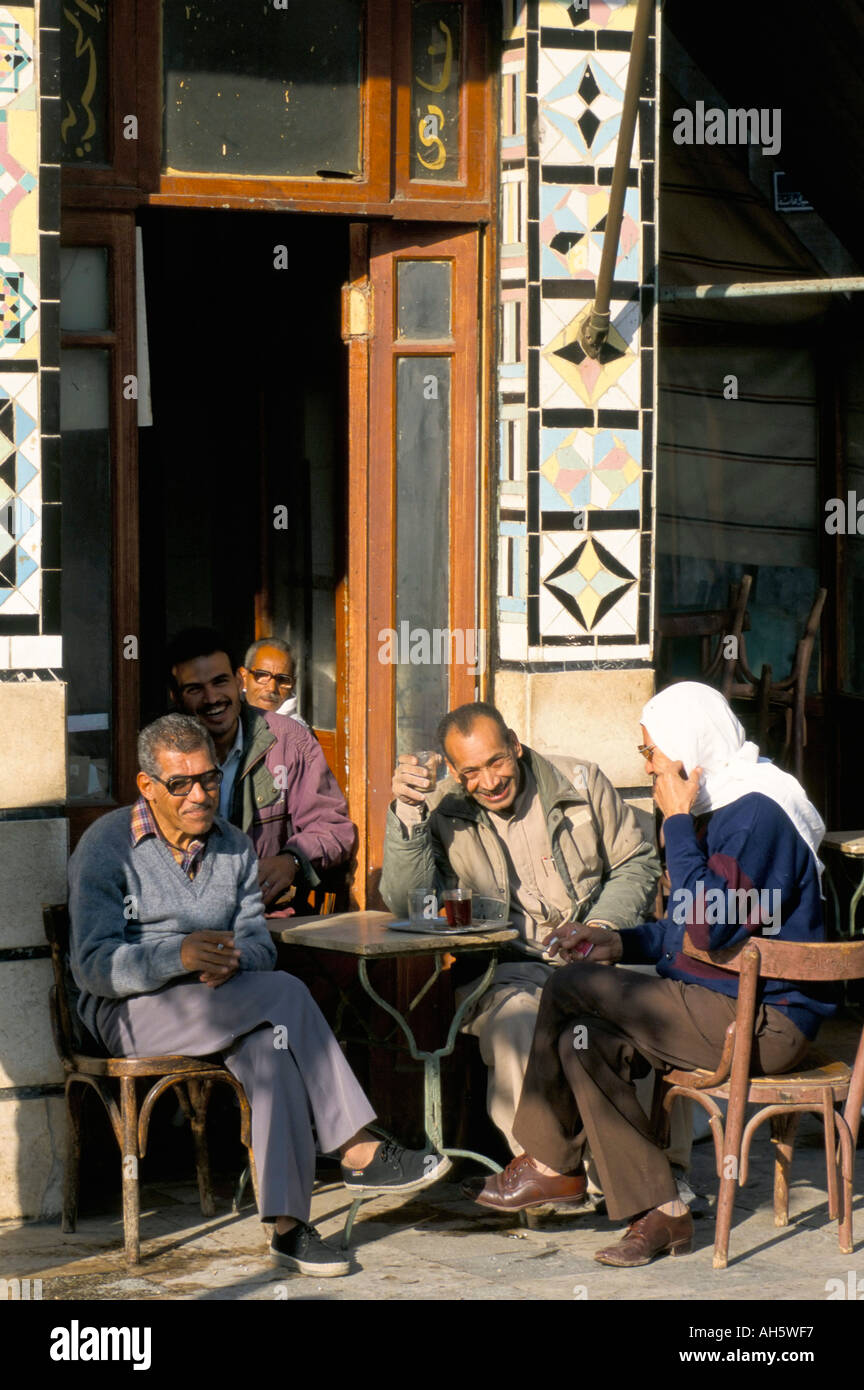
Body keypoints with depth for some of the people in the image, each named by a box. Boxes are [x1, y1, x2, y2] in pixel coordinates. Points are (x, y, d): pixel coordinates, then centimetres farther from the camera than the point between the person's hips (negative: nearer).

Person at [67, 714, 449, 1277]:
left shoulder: (235, 846, 13)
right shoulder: (108, 847, -7)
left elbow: (260, 943, 6)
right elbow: (94, 966, -16)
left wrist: (233, 959, -21)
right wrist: (179, 957, -33)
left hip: (225, 1004, 6)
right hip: (131, 1011, -6)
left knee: (272, 1041, -31)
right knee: (287, 994, -28)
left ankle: (289, 1224, -37)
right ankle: (357, 1151, -27)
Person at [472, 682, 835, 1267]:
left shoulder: (758, 813, -16)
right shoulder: (725, 806, 17)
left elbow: (709, 927, -24)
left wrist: (677, 823, -17)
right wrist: (623, 943, 10)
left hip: (766, 1022, -10)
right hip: (731, 1007, 10)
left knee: (571, 988, -12)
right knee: (583, 1043, -5)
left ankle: (552, 1163, 4)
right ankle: (658, 1212, -7)